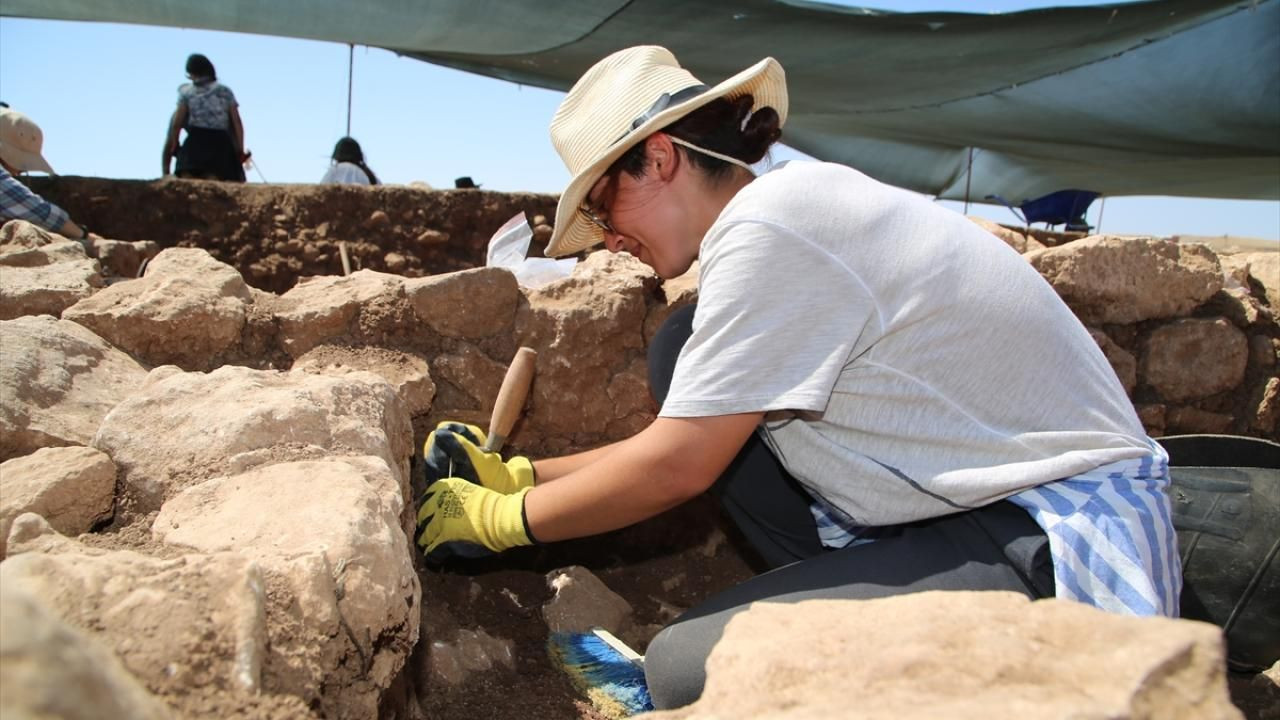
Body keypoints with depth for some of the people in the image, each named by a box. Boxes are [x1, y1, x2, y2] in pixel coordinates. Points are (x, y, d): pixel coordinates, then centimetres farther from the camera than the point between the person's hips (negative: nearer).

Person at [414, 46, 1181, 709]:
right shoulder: (791, 209, 10)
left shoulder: (767, 225, -19)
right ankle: (847, 590, 7)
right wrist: (521, 475, 16)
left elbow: (678, 467, -15)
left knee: (690, 667, -21)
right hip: (983, 506, 10)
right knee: (683, 356, 3)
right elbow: (687, 438, 14)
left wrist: (502, 518, -1)